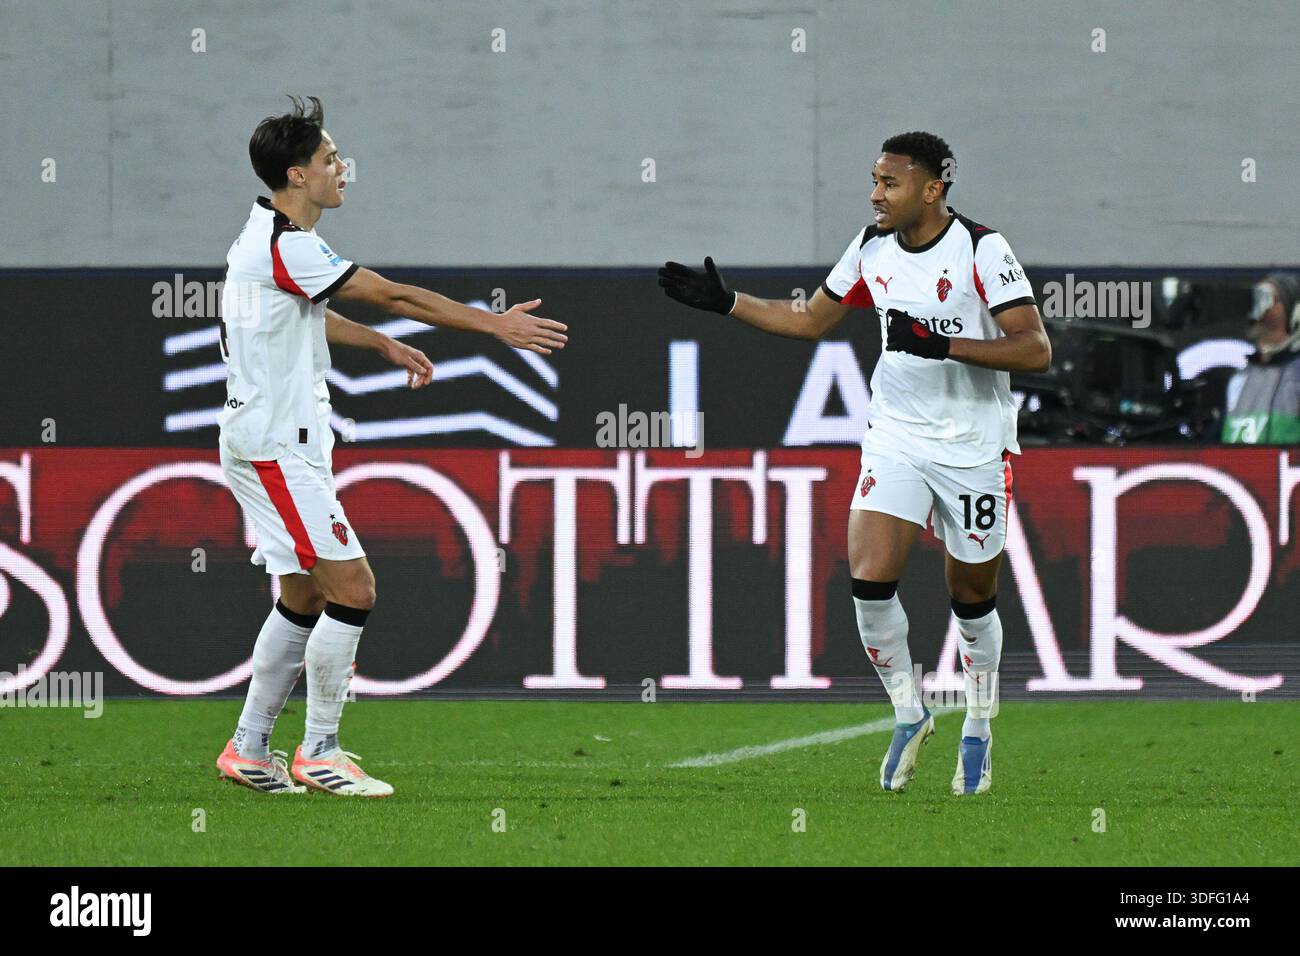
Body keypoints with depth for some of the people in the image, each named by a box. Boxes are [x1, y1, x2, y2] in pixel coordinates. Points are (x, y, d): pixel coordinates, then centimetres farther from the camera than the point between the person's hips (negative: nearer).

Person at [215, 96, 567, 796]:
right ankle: (318, 753, -4)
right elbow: (393, 296, -20)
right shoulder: (286, 247, -20)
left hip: (282, 442, 11)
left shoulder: (267, 236, 12)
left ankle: (249, 750, 18)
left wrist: (384, 345, 34)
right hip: (276, 445, -11)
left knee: (303, 599, 14)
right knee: (351, 588, -10)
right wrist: (496, 324, -16)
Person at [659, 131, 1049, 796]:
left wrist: (945, 345, -29)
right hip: (896, 437, 4)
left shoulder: (981, 250, -15)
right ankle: (908, 711, 6)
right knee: (870, 578, -15)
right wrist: (725, 302, 8)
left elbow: (1035, 349, -20)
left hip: (973, 448, -4)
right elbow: (810, 320, 17)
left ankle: (978, 729, 30)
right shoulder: (872, 247, 2)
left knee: (972, 598, 7)